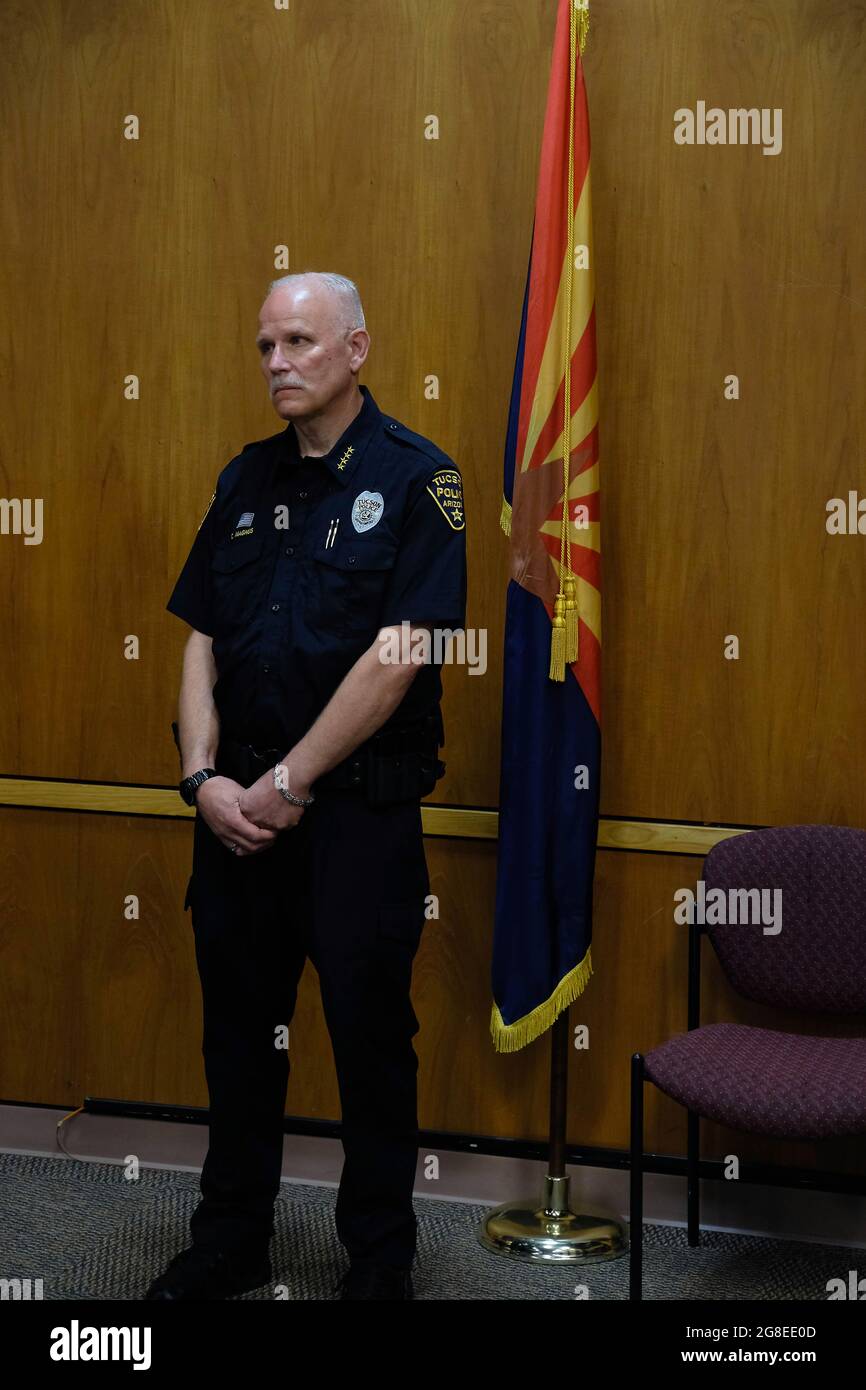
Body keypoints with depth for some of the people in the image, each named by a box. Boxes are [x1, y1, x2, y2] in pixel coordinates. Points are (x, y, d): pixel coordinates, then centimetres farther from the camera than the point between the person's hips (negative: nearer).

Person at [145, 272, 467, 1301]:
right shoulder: (245, 481, 11)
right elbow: (202, 639, 10)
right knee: (238, 1027, 14)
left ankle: (380, 1259, 21)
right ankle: (230, 1241, 29)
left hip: (359, 806, -5)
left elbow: (398, 655, -16)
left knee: (370, 1036, 4)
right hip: (237, 807, 5)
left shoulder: (414, 478, -7)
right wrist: (203, 777, -4)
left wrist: (290, 782, -14)